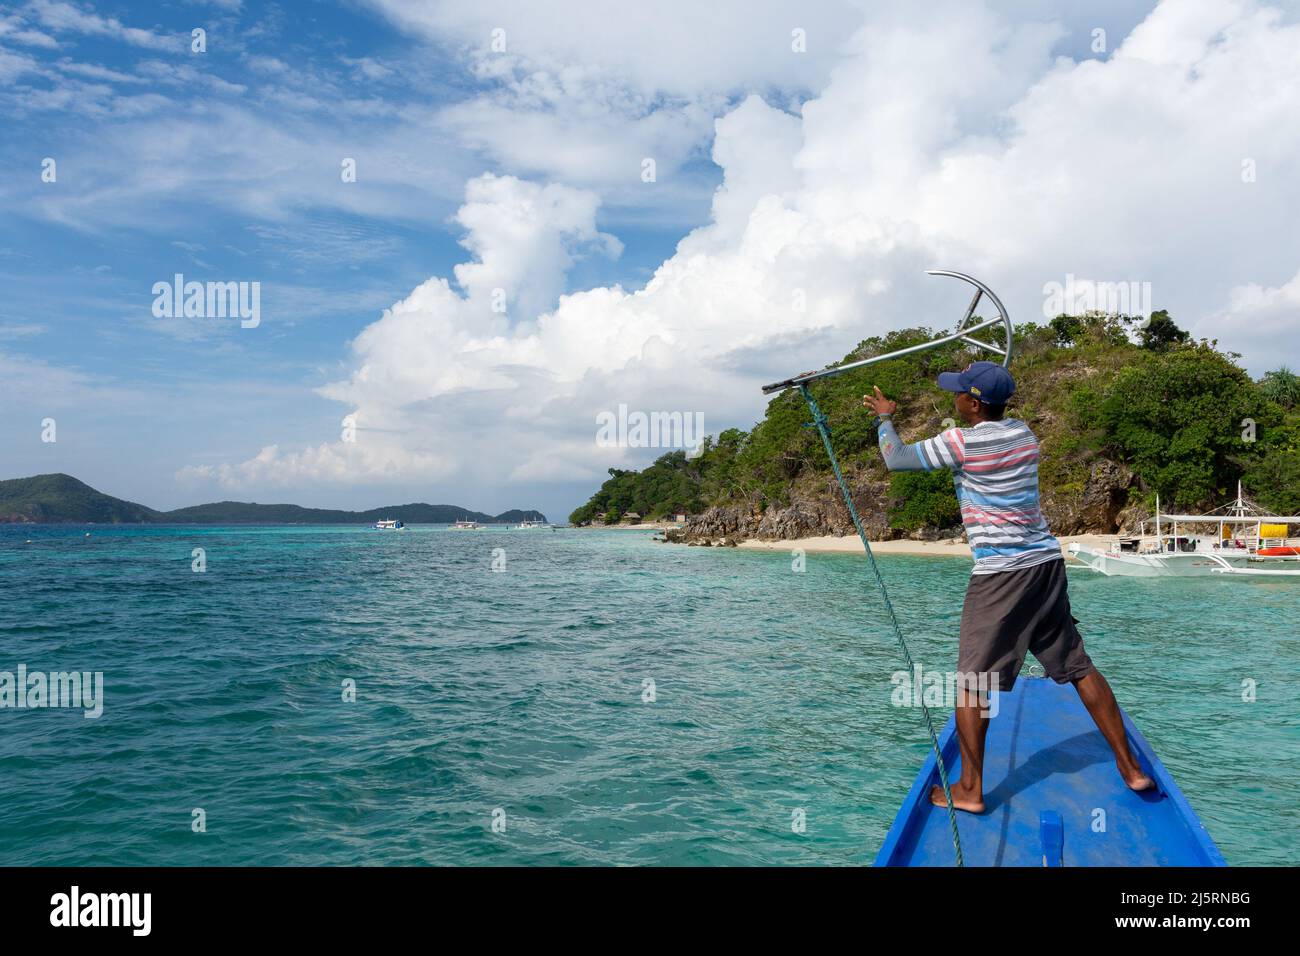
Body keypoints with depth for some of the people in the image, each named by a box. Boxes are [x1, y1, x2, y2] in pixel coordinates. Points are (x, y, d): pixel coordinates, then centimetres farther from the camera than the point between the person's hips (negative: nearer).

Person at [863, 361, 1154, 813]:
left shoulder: (961, 442, -12)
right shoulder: (1023, 432, 8)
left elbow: (896, 460, -3)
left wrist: (885, 417, 14)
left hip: (999, 573, -7)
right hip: (1047, 561, 7)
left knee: (972, 679, 1)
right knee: (1078, 666, 15)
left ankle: (970, 790, 4)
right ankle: (1130, 768, 23)